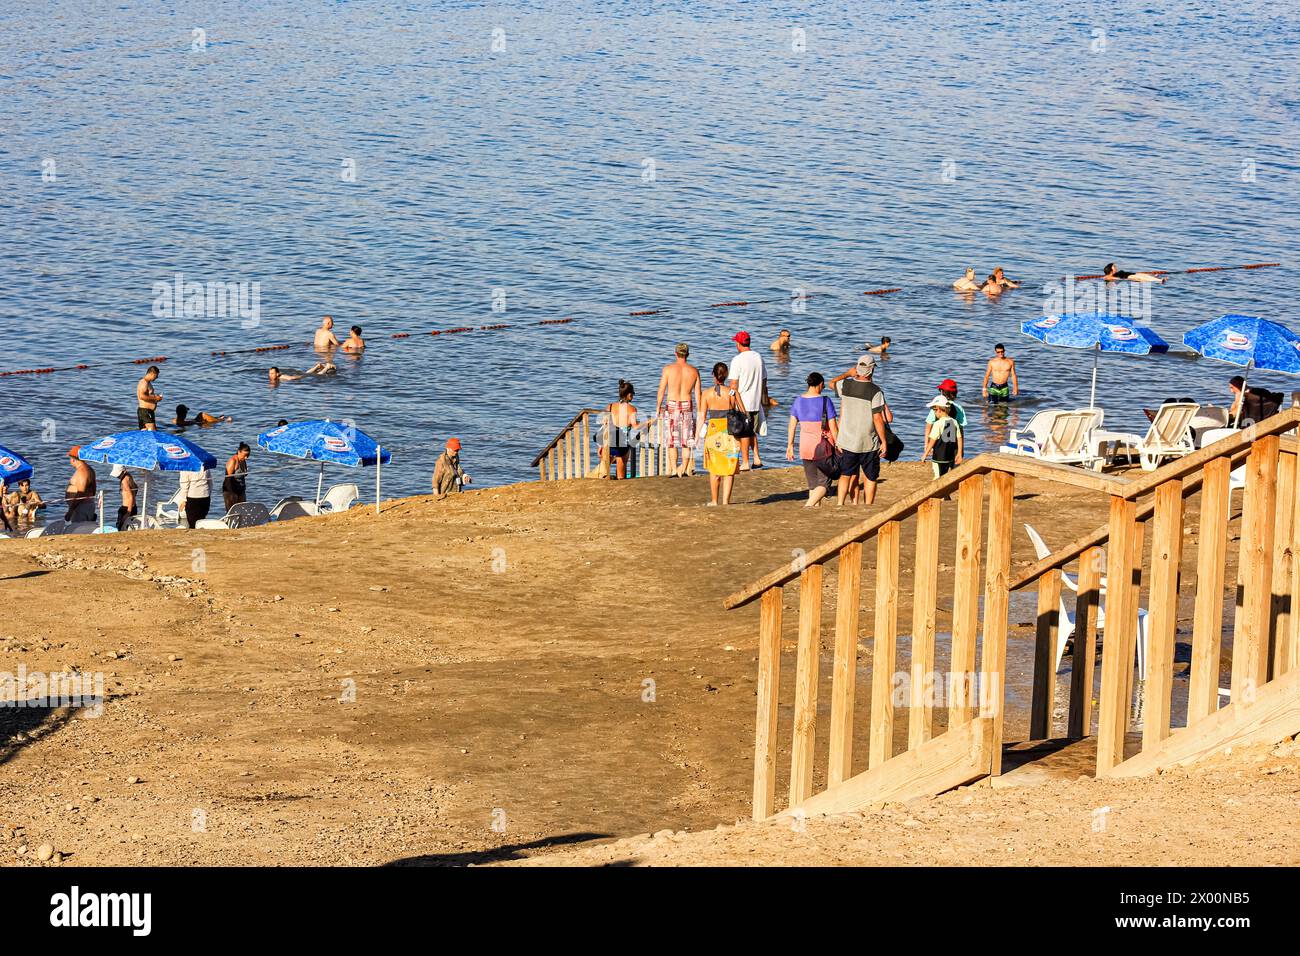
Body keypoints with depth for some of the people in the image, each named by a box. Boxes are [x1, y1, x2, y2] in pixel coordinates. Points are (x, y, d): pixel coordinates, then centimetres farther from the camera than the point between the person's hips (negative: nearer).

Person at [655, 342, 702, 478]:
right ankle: (684, 470, 6)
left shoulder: (668, 369, -6)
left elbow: (661, 391, -4)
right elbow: (697, 394, 3)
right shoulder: (694, 371, 0)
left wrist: (658, 408, 6)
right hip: (687, 406, 2)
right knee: (686, 441, 10)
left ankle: (674, 471, 2)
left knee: (672, 441, 5)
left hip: (671, 407, -2)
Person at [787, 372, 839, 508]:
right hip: (822, 446, -5)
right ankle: (809, 505, -23)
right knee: (824, 483, -2)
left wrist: (790, 446, 13)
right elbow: (833, 427, -9)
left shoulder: (798, 401, 2)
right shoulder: (825, 401, -11)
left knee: (812, 483, 16)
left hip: (805, 446, 5)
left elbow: (792, 425, 5)